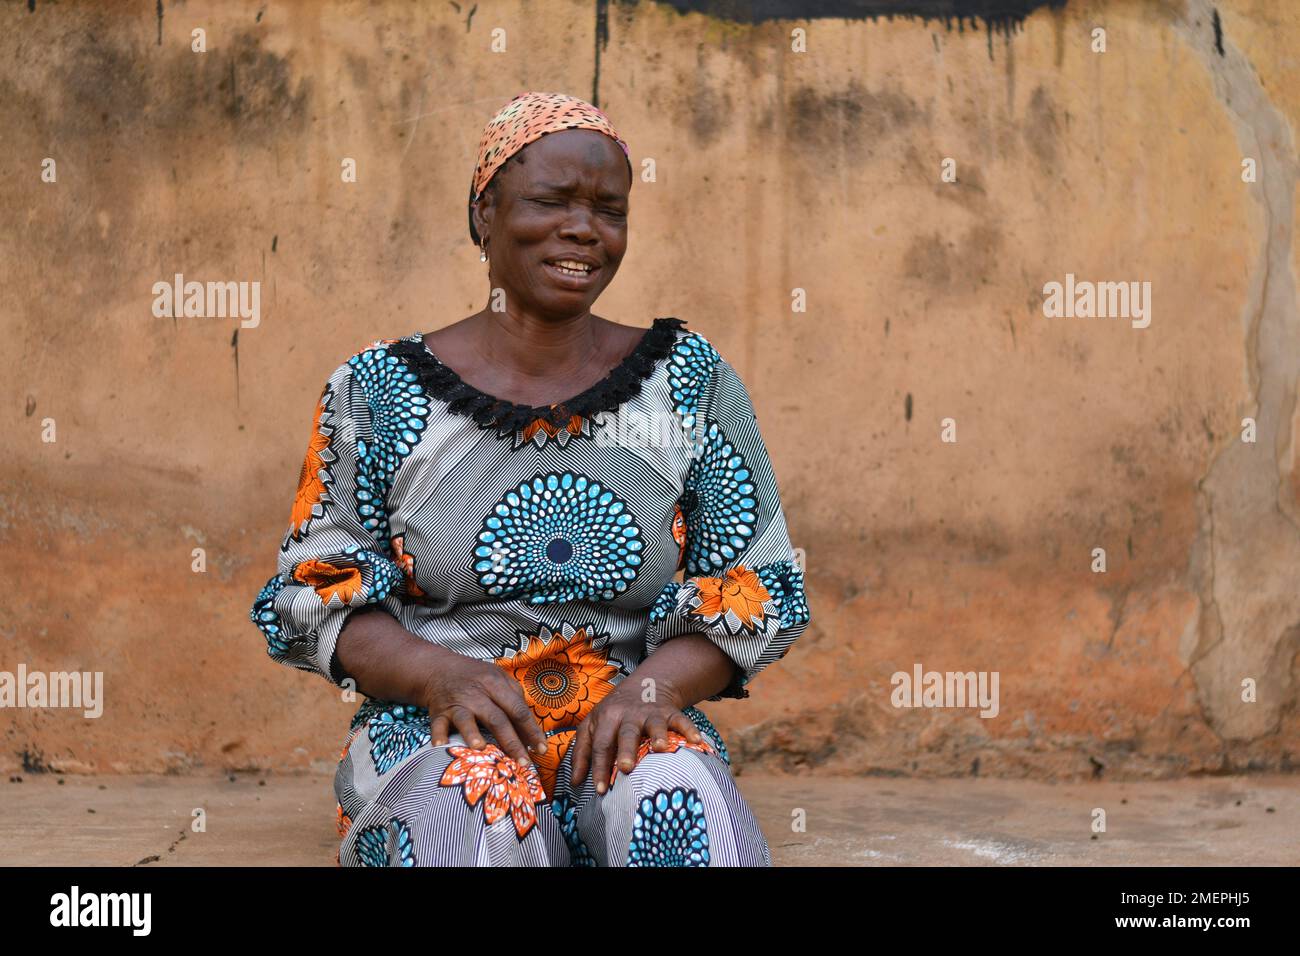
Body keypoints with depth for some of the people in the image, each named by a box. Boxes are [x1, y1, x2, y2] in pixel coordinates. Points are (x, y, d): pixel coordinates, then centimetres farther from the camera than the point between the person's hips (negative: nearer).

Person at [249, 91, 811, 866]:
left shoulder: (691, 383, 7)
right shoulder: (378, 394, 4)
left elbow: (758, 584, 6)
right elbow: (314, 592, 4)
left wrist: (653, 686, -14)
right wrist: (440, 675, -17)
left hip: (633, 725, 1)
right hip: (437, 727, 0)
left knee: (679, 800, -33)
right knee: (468, 812, -35)